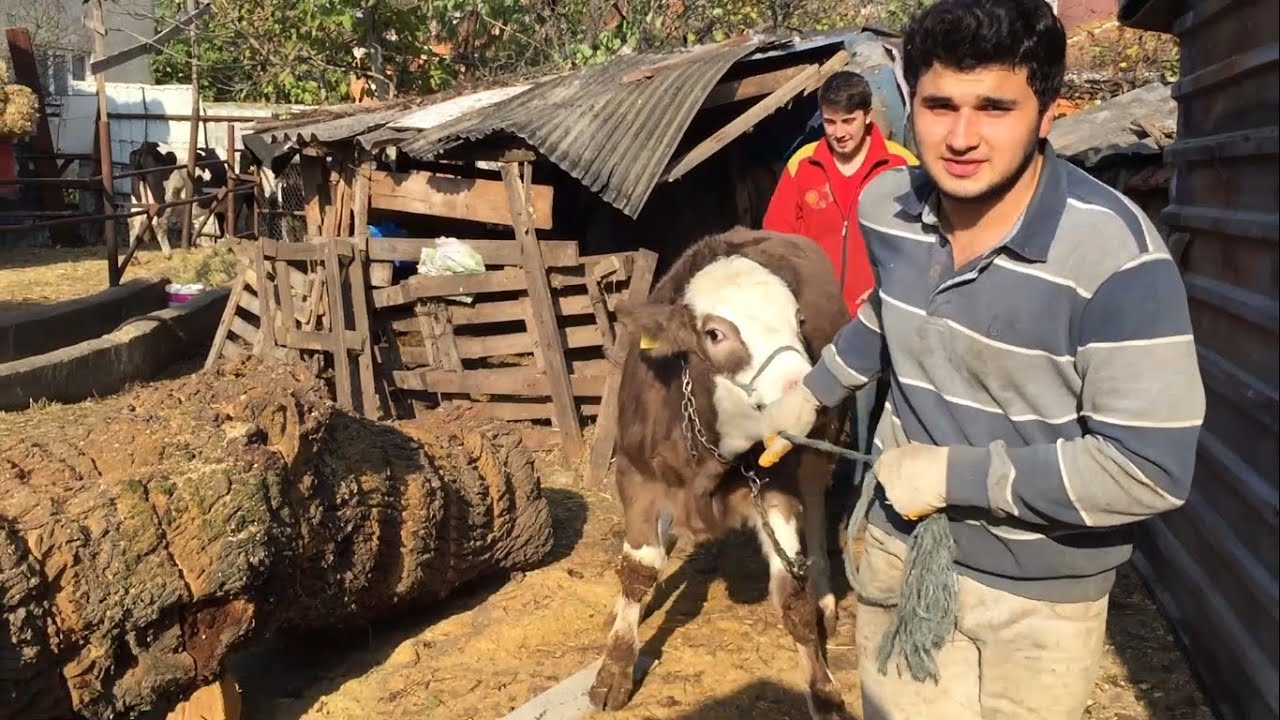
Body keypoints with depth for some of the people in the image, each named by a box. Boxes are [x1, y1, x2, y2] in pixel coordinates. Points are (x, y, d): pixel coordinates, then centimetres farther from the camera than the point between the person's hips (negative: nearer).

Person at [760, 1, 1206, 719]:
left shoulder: (1115, 255, -27)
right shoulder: (886, 206, -8)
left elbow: (1149, 468, -27)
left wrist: (951, 472, -23)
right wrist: (811, 392, 20)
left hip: (1040, 587, -4)